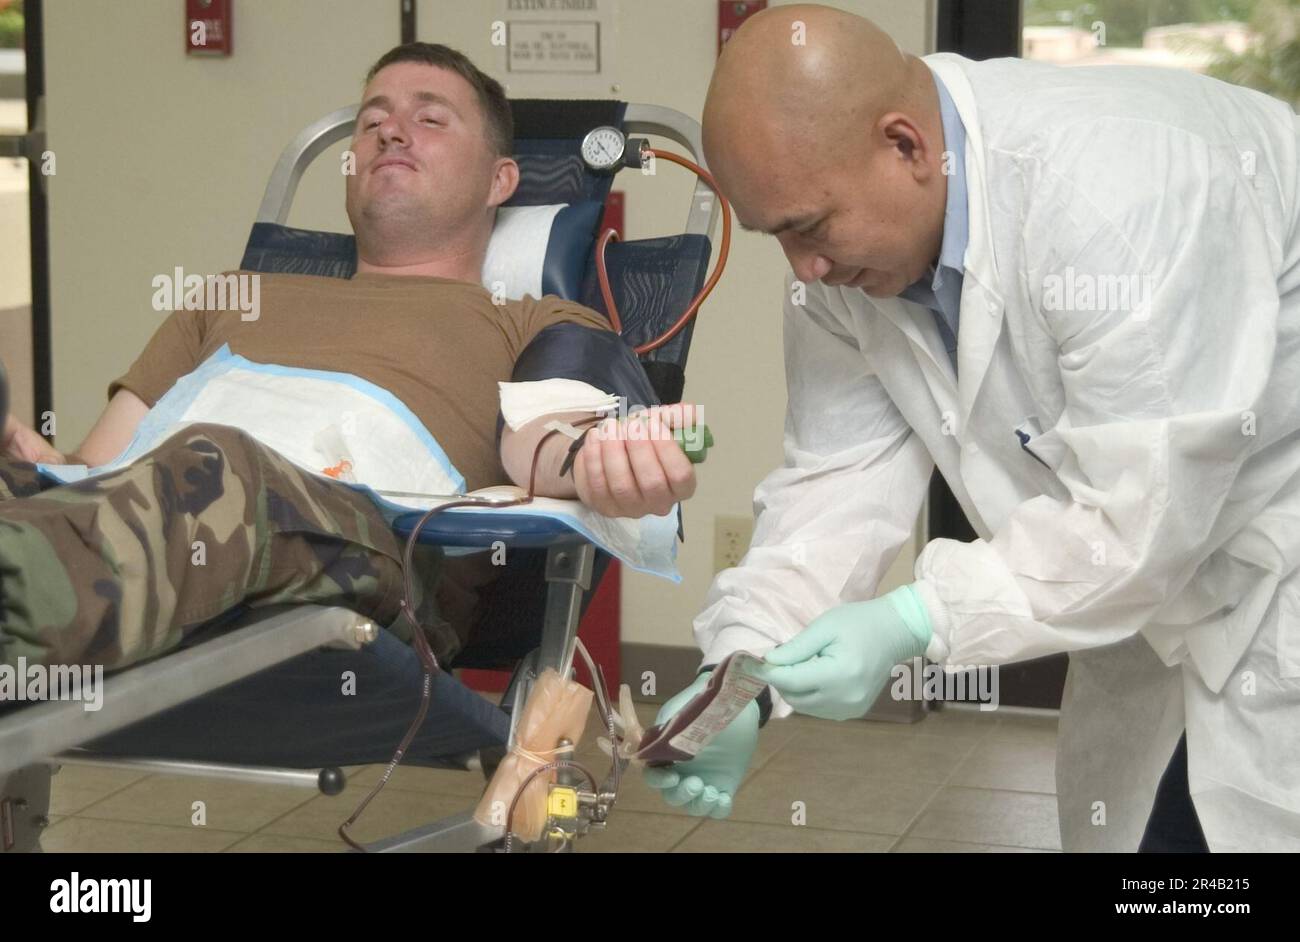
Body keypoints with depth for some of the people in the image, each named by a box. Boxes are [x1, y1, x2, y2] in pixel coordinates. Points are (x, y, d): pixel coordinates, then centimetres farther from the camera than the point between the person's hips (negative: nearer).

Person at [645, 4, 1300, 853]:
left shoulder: (1117, 195, -34)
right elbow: (841, 481, -8)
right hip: (1167, 566, 7)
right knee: (1124, 821, 13)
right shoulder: (848, 243, -10)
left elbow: (1142, 513, -32)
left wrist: (912, 621, -33)